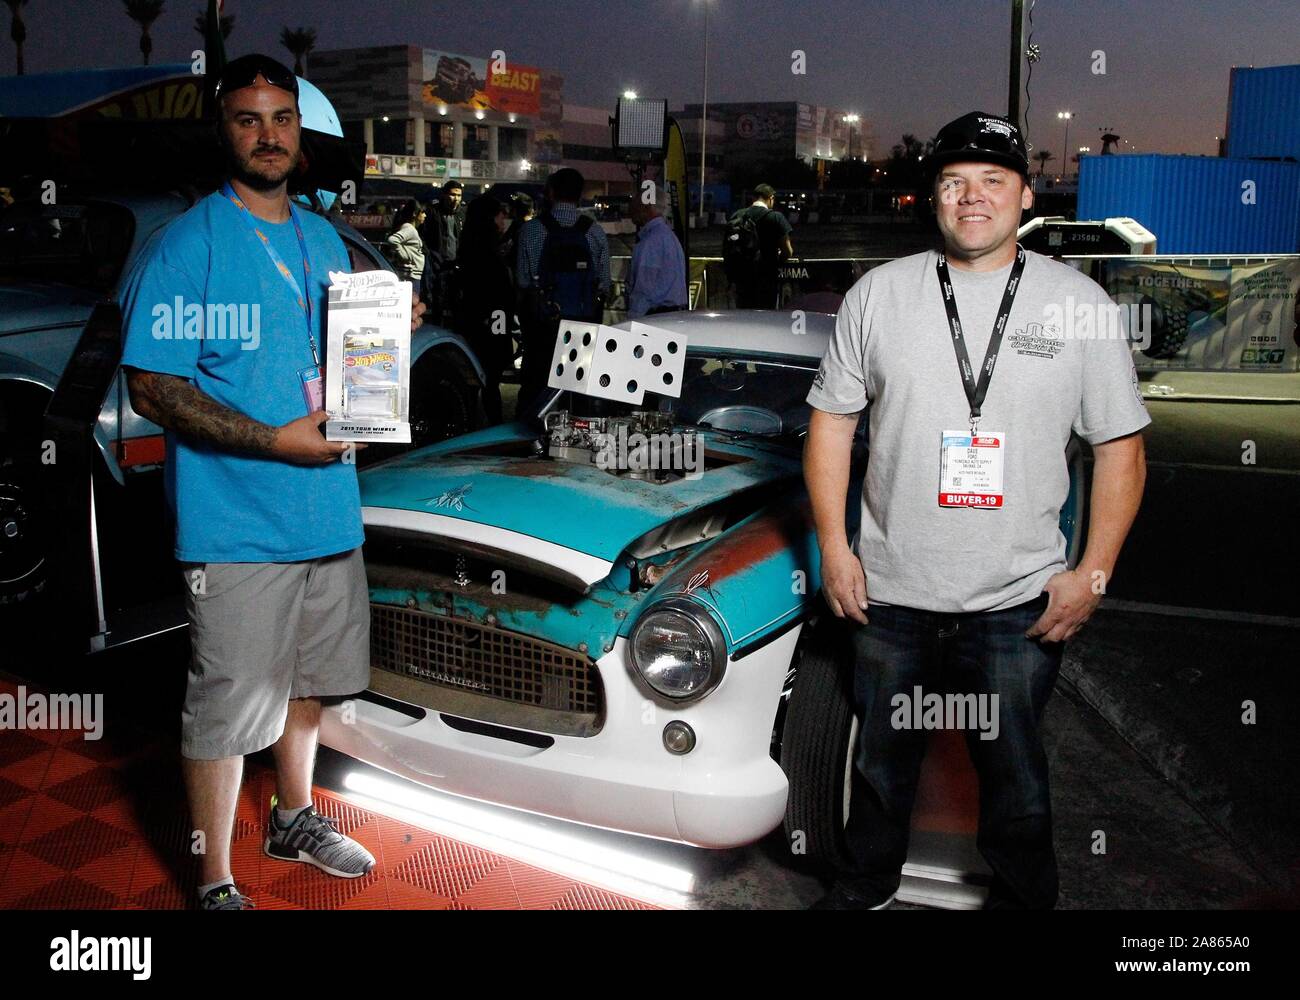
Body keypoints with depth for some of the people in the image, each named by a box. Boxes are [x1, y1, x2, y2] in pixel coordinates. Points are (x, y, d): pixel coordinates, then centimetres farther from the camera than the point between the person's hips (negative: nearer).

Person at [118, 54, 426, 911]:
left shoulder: (325, 241, 11)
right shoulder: (189, 246, -11)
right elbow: (153, 389, -15)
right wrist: (277, 441, -23)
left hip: (329, 509, 7)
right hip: (236, 525, -7)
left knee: (307, 682, 21)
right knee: (227, 708, 2)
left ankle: (294, 819, 43)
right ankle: (216, 885, 19)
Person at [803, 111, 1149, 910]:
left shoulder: (1080, 304, -1)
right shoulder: (879, 295, 1)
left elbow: (1121, 448, 1)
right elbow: (831, 420, 5)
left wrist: (1093, 573, -5)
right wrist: (834, 548, -1)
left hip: (1022, 603, -1)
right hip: (888, 593, 2)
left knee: (1016, 775, 11)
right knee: (883, 760, 19)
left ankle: (1023, 898, 36)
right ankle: (868, 886, 43)